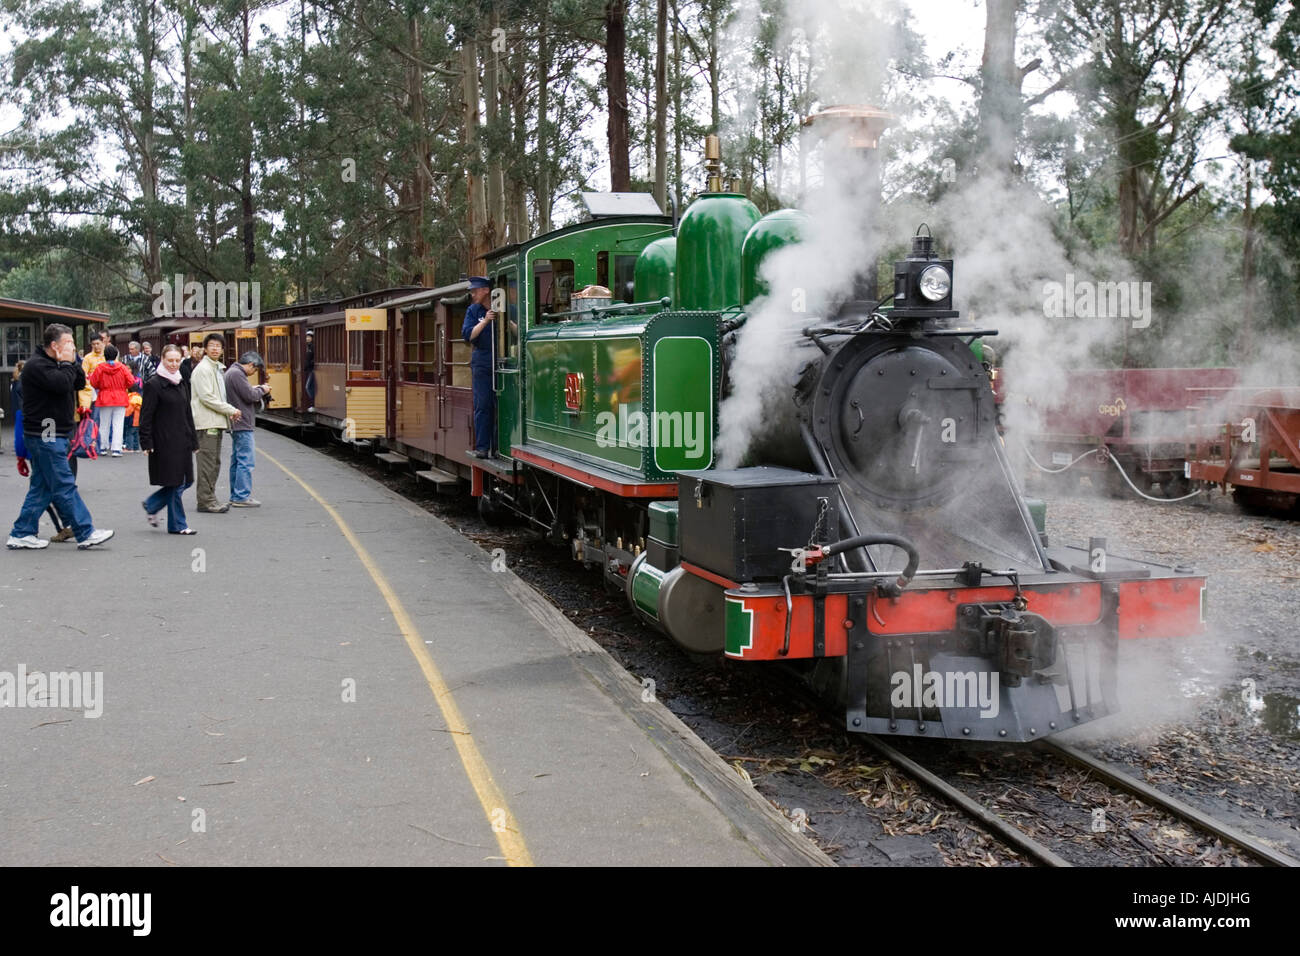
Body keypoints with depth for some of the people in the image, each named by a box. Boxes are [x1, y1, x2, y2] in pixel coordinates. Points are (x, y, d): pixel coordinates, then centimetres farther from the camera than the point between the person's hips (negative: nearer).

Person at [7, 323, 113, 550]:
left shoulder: (56, 364, 18)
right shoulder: (37, 365, -13)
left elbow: (80, 382, 14)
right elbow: (62, 384, -26)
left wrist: (72, 362, 2)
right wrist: (67, 363, -11)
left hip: (53, 435, 10)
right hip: (44, 435, -10)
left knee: (41, 487, 12)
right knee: (65, 486, -7)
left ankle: (21, 534, 16)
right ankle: (86, 533, -5)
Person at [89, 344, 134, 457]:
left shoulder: (99, 368, -7)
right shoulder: (122, 367, -5)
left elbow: (94, 383, -2)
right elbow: (131, 382, -4)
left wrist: (91, 375, 19)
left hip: (104, 400, 1)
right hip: (120, 400, -1)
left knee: (104, 425, 12)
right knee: (118, 425, 0)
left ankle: (103, 448, 20)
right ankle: (116, 449, -7)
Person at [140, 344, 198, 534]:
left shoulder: (180, 383, 14)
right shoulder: (154, 385, -8)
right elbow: (146, 417, -10)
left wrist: (193, 440, 17)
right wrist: (146, 443, -15)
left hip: (182, 441, 8)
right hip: (165, 443, -8)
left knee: (185, 481, 8)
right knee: (174, 484, -3)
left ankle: (151, 505, 27)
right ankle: (177, 525, 8)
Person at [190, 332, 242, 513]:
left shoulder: (218, 369, 19)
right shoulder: (203, 369, -11)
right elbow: (206, 397, -18)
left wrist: (229, 413, 8)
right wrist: (231, 410, -14)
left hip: (217, 422, 10)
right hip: (206, 422, -10)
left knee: (214, 464, 13)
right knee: (207, 464, -7)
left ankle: (209, 499, 19)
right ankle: (205, 501, -4)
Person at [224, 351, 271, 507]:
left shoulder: (231, 372, 18)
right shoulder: (237, 374, -15)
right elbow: (250, 396, -17)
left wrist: (255, 389, 8)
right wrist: (262, 390, -1)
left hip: (236, 425, 11)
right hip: (242, 424, -11)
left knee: (237, 461, 14)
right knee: (245, 461, -9)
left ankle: (235, 496, 19)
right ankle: (242, 497, -9)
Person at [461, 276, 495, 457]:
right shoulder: (474, 310, 8)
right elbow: (468, 335, -3)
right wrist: (485, 321, -14)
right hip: (482, 362, 1)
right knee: (483, 405, 0)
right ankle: (482, 447, 2)